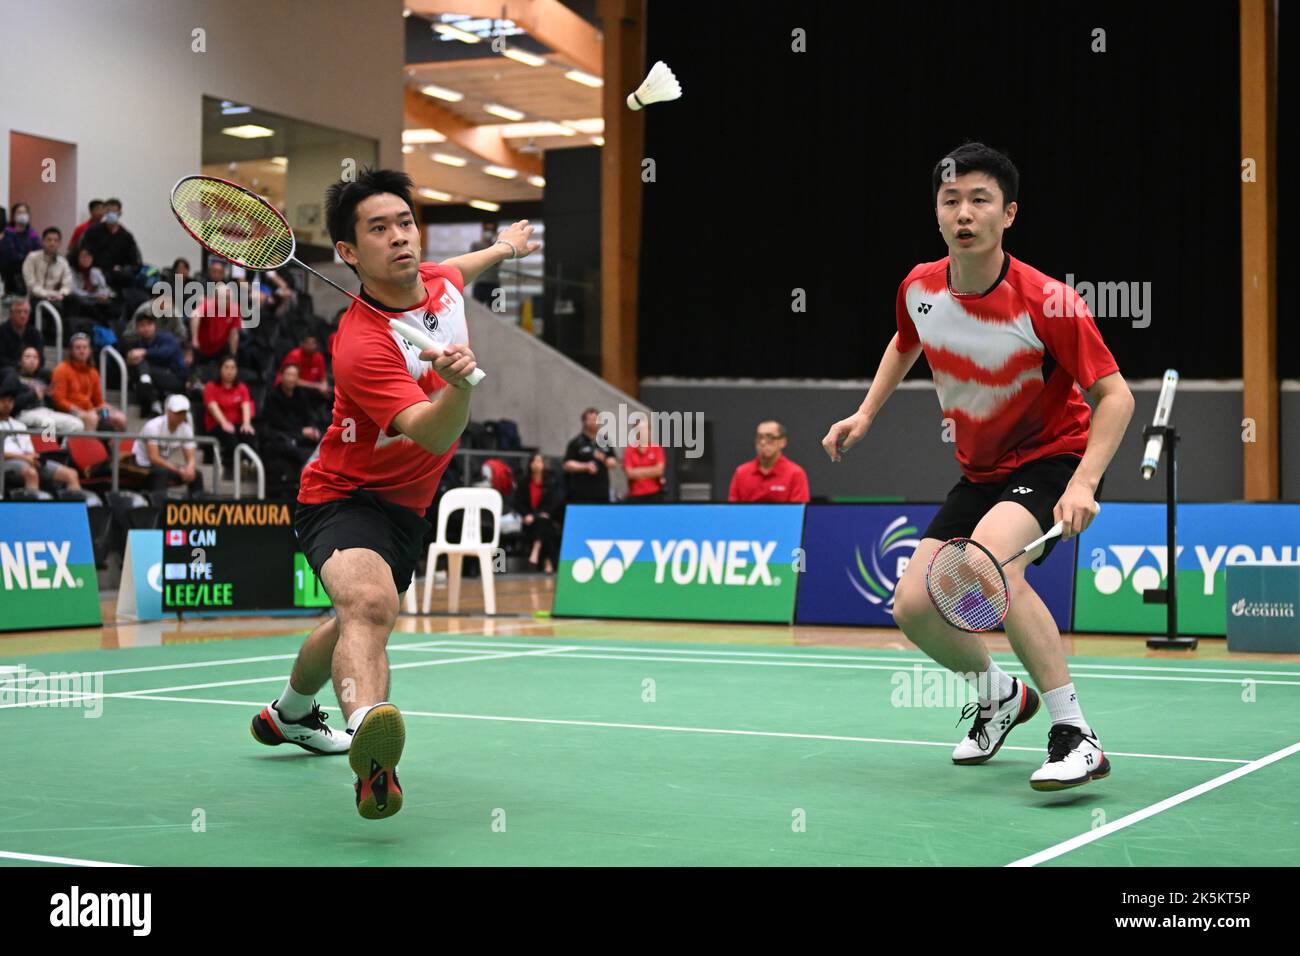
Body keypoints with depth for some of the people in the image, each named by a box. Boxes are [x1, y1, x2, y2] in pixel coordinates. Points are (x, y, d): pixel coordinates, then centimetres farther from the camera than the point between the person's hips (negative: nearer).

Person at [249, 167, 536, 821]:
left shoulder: (440, 281, -6)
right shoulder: (360, 344, -31)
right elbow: (434, 434, -41)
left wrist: (502, 248, 37)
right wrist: (457, 386, -60)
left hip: (407, 505, 8)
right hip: (344, 496, -8)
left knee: (359, 622, 29)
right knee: (370, 603, -39)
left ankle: (288, 713, 56)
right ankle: (366, 726, -63)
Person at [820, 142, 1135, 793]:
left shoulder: (1048, 302, -24)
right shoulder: (919, 288, -7)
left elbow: (1115, 395, -19)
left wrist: (1084, 483, -32)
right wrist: (865, 413, 8)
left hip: (1053, 458, -6)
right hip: (979, 471, 6)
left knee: (988, 556, -36)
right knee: (913, 606, -4)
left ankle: (1075, 735, -27)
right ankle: (999, 696, 28)